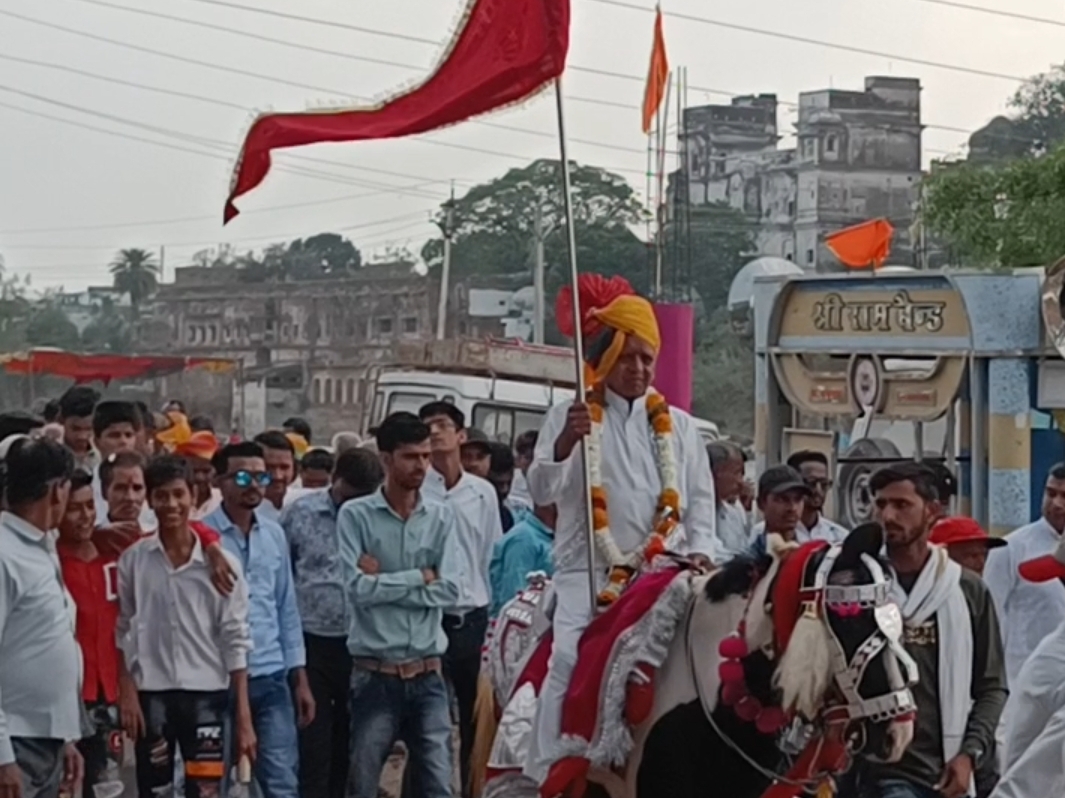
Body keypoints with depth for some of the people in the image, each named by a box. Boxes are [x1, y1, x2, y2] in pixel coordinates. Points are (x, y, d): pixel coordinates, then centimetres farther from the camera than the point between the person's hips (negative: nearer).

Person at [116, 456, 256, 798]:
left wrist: (243, 717, -4)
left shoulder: (221, 562, -2)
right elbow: (123, 632, 6)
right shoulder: (133, 559, 0)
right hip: (151, 695, 1)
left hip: (206, 695, -1)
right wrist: (126, 693, -2)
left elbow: (235, 640, -1)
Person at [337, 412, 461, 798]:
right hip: (375, 675, -2)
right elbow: (357, 588, -14)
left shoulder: (441, 517, 6)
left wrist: (384, 581, -9)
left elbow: (449, 589, -6)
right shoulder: (356, 515, -3)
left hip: (427, 676, 2)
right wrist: (420, 577, -7)